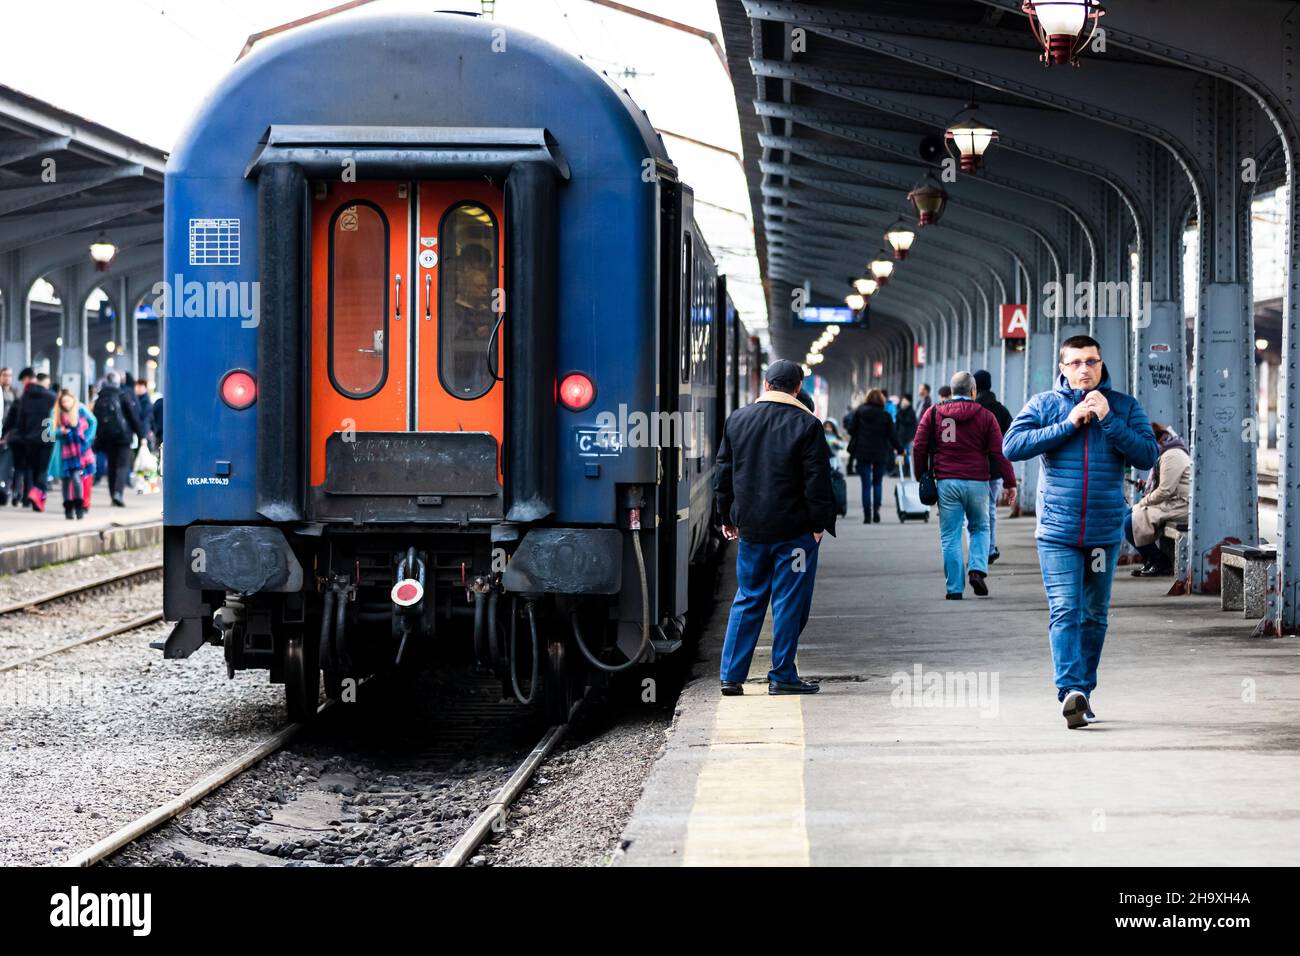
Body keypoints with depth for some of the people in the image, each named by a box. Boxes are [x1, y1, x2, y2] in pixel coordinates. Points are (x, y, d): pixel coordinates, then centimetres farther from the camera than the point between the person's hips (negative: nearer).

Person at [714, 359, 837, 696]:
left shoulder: (737, 419, 5)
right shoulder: (807, 425, -8)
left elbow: (723, 472, 11)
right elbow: (818, 479, -9)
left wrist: (727, 517, 18)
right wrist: (820, 523, -2)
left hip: (751, 529, 4)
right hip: (794, 529, -4)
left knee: (747, 600, 12)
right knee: (789, 603, 3)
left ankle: (731, 675, 8)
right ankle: (782, 676, 5)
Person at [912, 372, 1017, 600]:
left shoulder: (933, 413, 5)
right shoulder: (985, 416, 2)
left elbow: (919, 448, 3)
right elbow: (999, 452, -1)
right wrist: (1010, 482, 5)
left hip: (946, 482, 0)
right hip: (977, 482, 0)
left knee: (950, 536, 4)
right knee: (980, 528, 19)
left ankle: (954, 588, 1)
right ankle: (977, 569, -3)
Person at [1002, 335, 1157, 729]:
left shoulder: (1124, 406, 6)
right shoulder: (1044, 404, 4)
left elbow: (1147, 456, -4)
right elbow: (1012, 446, -9)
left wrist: (1108, 420, -13)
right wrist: (1068, 424, -12)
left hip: (1105, 531, 2)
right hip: (1057, 532, -2)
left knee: (1095, 615, 10)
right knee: (1064, 611, -13)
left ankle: (1083, 692, 20)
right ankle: (1070, 691, -22)